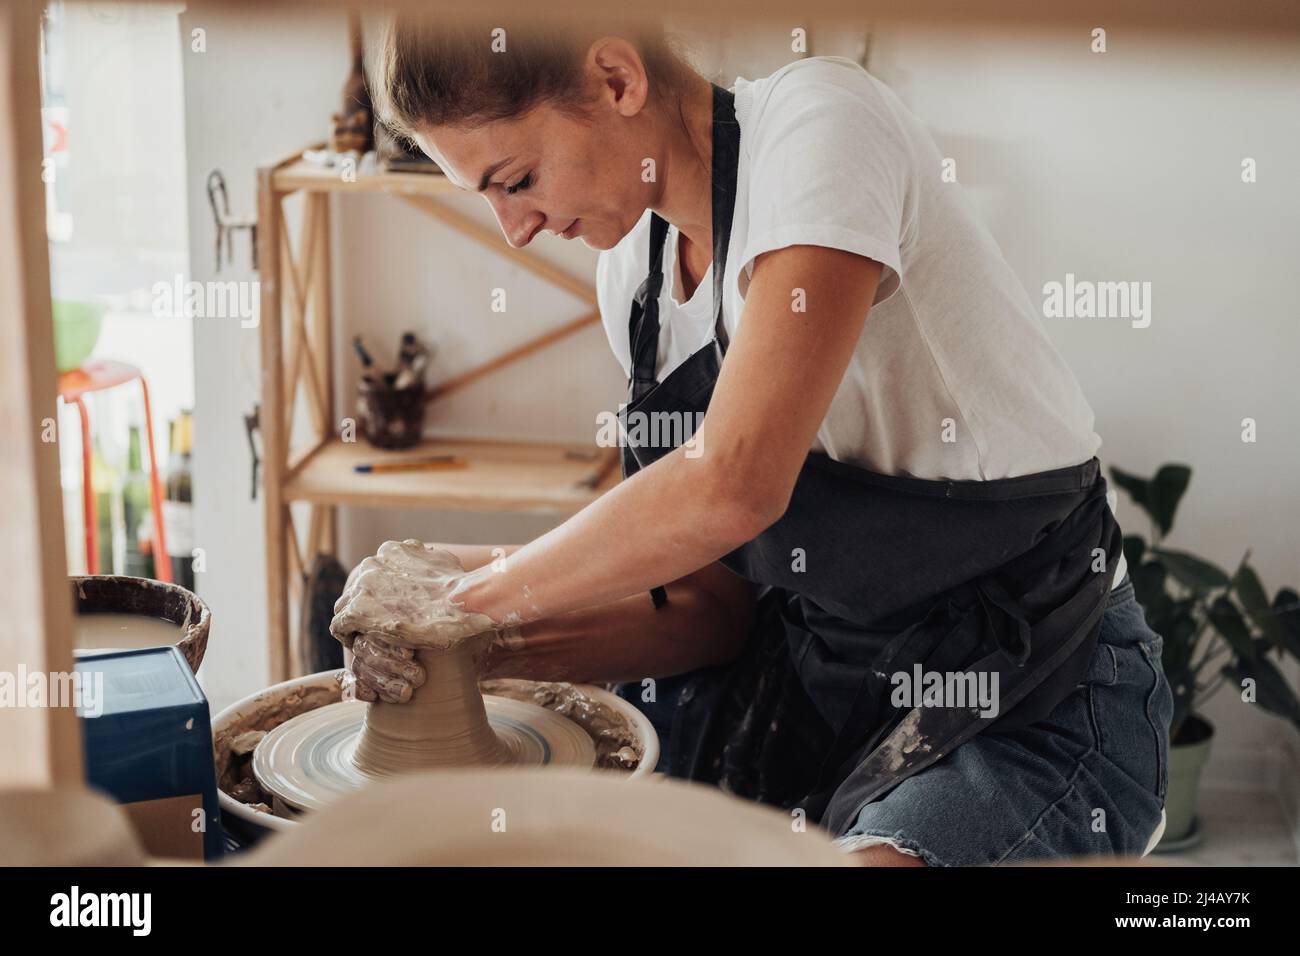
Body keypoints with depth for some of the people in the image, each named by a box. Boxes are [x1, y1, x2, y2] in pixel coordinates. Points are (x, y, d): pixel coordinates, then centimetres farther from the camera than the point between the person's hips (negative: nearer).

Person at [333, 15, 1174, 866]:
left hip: (1037, 698, -7)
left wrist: (474, 597, -17)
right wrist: (493, 648, -9)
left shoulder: (820, 121, -18)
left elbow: (732, 487, -30)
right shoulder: (633, 271, 5)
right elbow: (714, 604, 5)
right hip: (834, 666, 7)